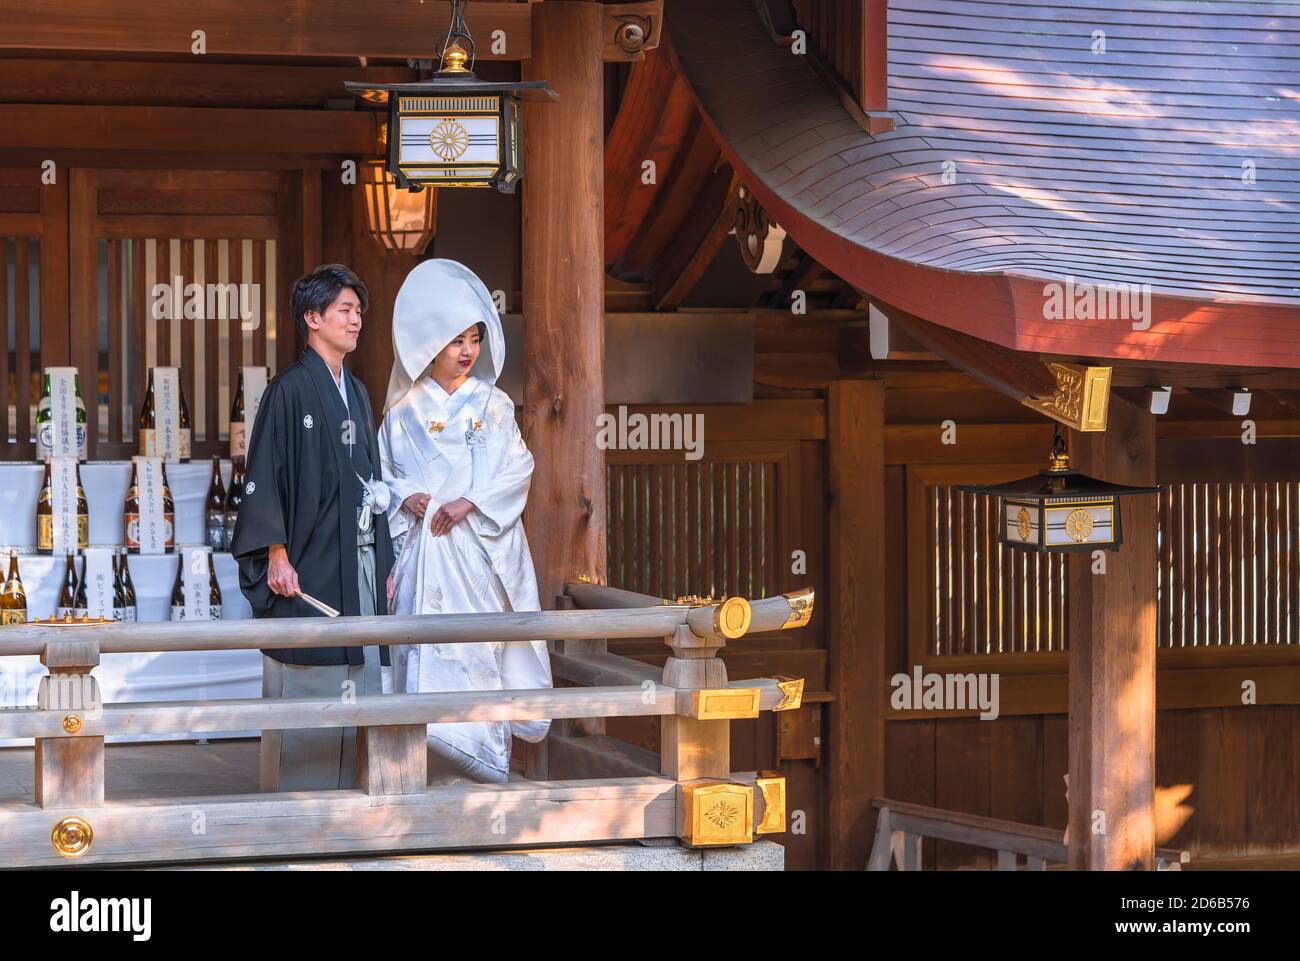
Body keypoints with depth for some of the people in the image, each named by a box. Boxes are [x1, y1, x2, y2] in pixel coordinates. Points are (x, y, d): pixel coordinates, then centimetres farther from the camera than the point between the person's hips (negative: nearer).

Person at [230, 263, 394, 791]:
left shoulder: (356, 393, 17)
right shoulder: (290, 390, -6)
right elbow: (264, 476, -10)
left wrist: (384, 564, 16)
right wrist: (276, 554, -18)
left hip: (359, 563, 7)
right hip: (308, 565, -7)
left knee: (358, 683, 6)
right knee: (305, 690, -6)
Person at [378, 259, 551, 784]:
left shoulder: (492, 404, 8)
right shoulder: (406, 410, 8)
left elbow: (517, 467, 1)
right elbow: (382, 472, 11)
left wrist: (469, 503, -12)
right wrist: (405, 499, -9)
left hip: (481, 540, 0)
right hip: (423, 543, 0)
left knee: (479, 640, -5)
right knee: (426, 641, -9)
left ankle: (481, 754, -2)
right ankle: (433, 757, -9)